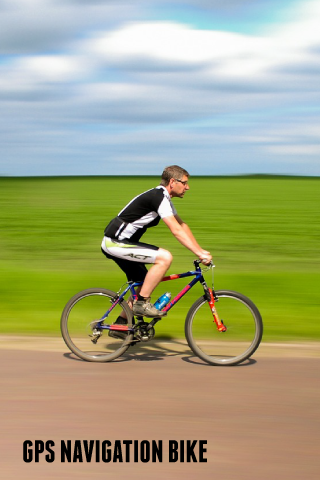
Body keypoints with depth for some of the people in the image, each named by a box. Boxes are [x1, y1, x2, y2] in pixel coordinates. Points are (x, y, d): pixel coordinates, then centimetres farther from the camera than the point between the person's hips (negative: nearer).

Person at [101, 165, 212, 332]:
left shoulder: (163, 198, 13)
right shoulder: (159, 197, -18)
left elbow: (182, 225, 16)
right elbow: (176, 231, -25)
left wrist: (201, 250, 10)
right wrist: (198, 253, -26)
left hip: (118, 243, 10)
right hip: (116, 243, -10)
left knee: (146, 284, 14)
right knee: (165, 257, -21)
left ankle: (120, 325, 22)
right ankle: (142, 303, -13)